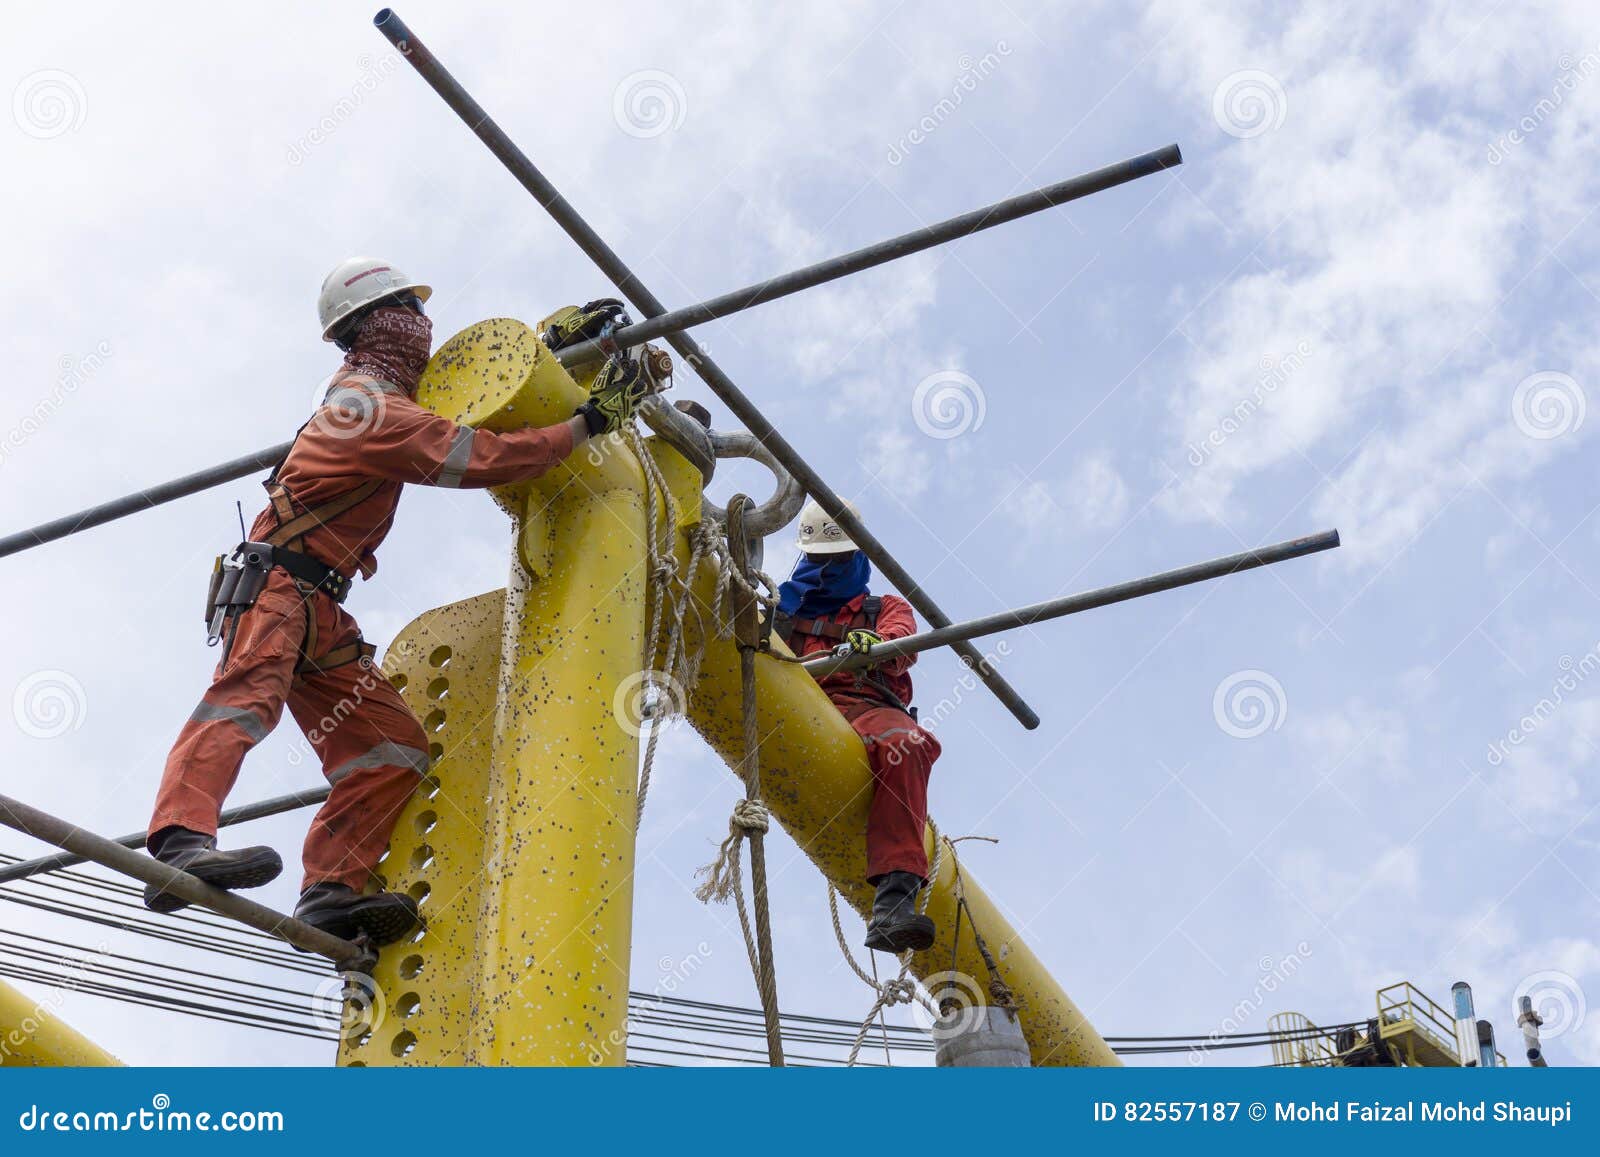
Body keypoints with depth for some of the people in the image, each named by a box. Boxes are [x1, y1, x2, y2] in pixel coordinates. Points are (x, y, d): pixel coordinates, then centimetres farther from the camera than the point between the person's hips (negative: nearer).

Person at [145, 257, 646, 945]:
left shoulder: (378, 391, 22)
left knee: (394, 745, -3)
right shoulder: (371, 404, -11)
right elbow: (480, 459, -19)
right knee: (249, 694, -34)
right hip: (274, 584, -10)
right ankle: (180, 844, -54)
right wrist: (588, 423, -11)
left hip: (319, 614, 10)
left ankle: (331, 890, -15)